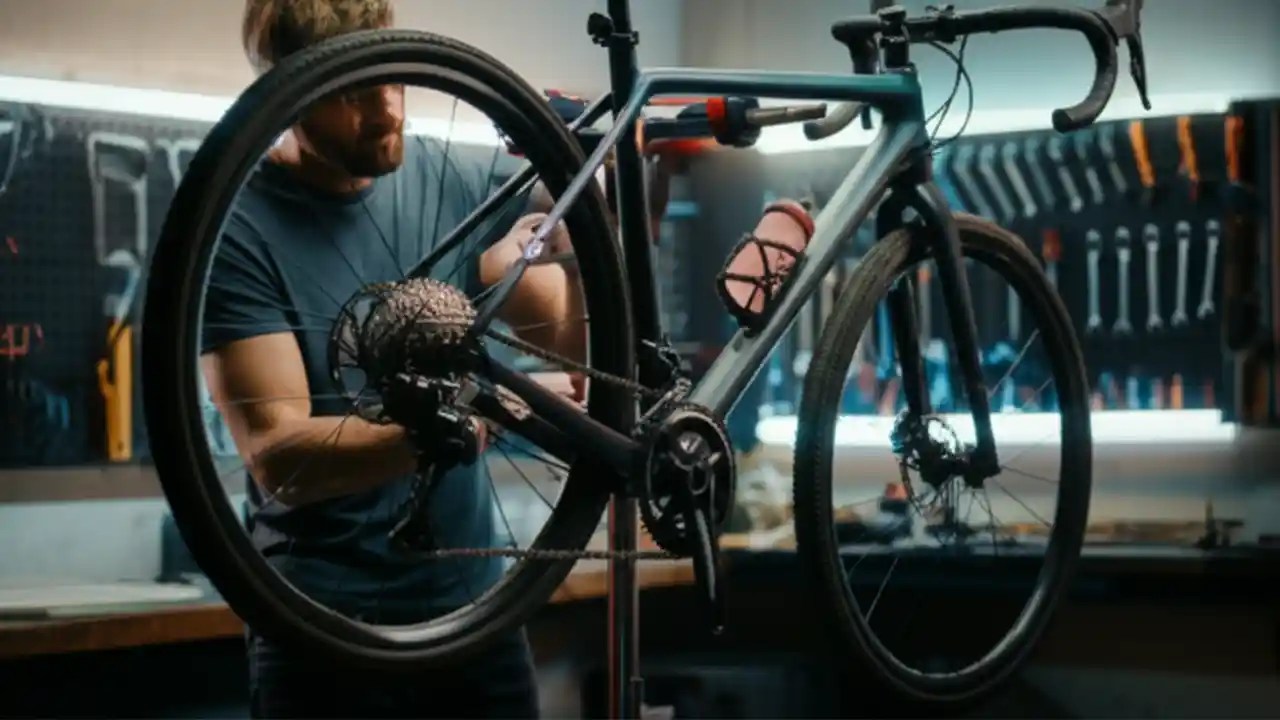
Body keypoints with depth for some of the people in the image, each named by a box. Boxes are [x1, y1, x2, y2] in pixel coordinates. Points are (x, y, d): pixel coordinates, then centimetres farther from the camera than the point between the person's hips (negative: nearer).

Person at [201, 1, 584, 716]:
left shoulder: (455, 183, 1)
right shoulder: (236, 228, -12)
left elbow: (579, 348, -1)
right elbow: (281, 457, -19)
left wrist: (582, 242, -21)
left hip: (474, 606, 4)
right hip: (324, 632, -4)